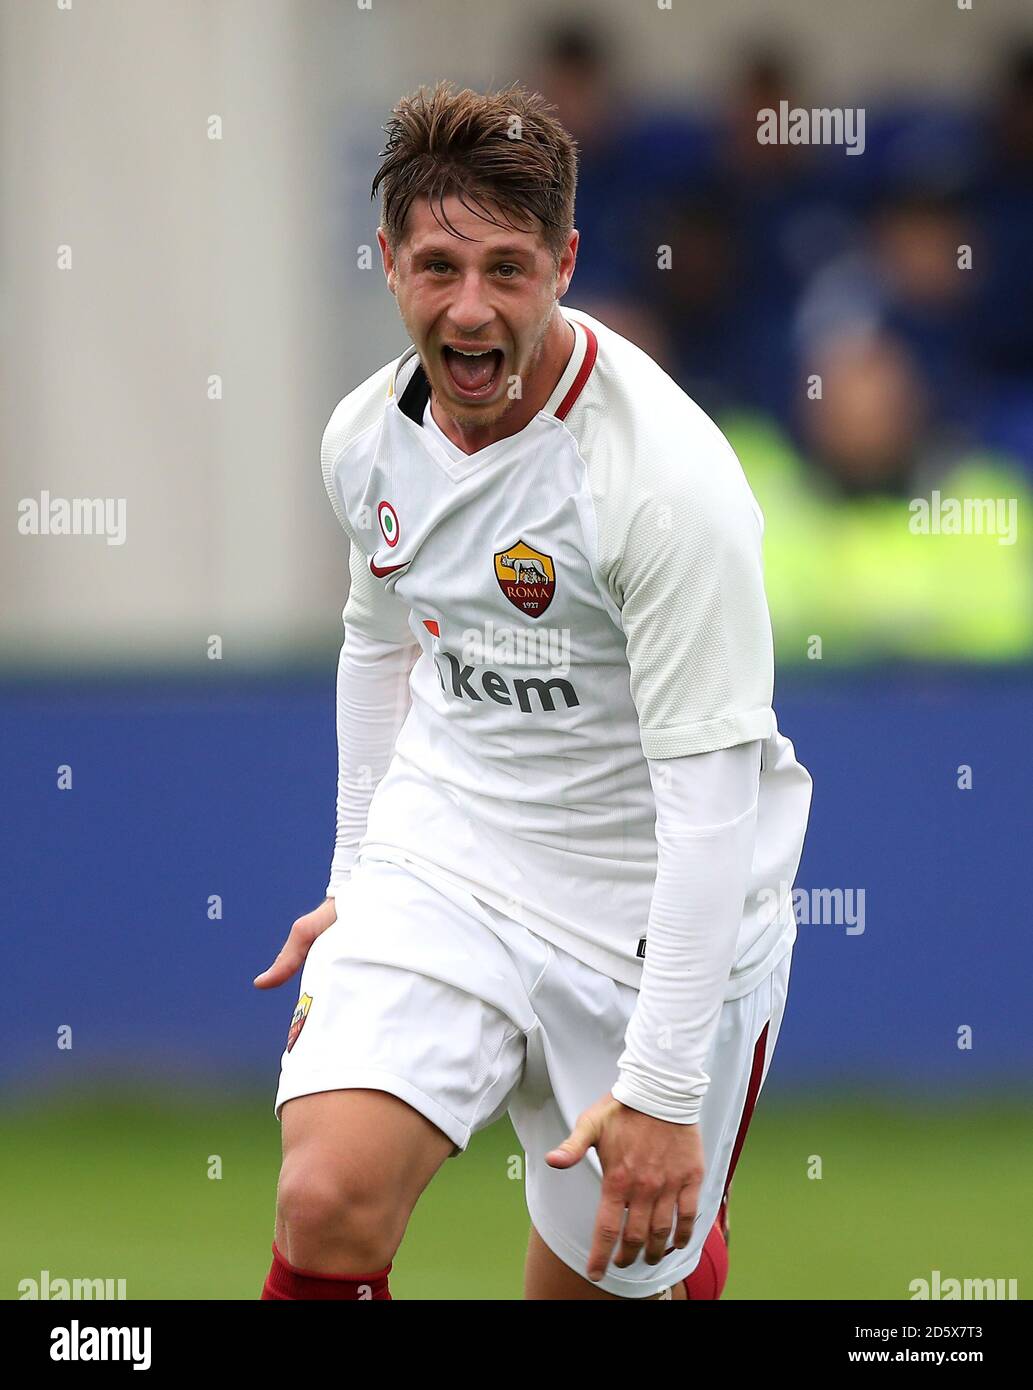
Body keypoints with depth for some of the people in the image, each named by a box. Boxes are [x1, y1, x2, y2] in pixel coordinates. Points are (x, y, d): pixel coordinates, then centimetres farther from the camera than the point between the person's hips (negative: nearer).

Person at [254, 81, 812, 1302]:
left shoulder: (670, 476, -23)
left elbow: (709, 795, -24)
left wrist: (665, 1087, -26)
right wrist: (354, 882, 24)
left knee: (607, 1274, 5)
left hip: (655, 915, -4)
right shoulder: (368, 434, -3)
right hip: (441, 867, 4)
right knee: (329, 1200, -19)